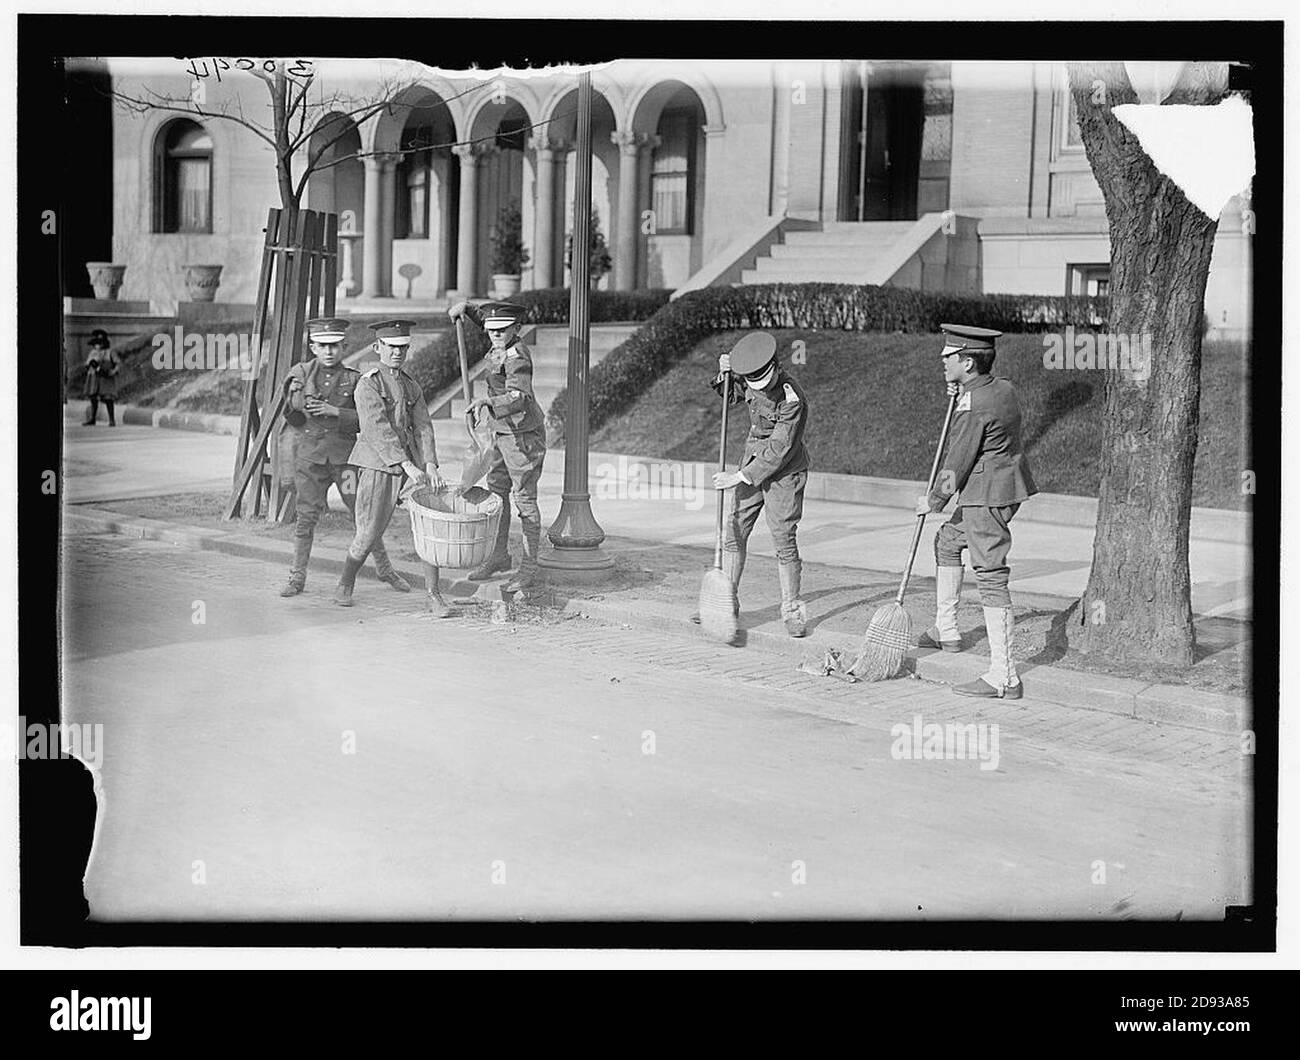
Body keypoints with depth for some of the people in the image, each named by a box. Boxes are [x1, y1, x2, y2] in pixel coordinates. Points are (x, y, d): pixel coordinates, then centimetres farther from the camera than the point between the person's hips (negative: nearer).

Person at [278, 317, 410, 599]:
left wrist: (333, 411, -17)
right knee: (306, 516, 0)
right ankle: (297, 577, 8)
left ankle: (384, 568, 17)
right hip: (309, 455, 0)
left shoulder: (353, 380, 2)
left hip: (344, 455, 0)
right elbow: (293, 420, 3)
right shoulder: (301, 373, 3)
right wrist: (298, 403, -17)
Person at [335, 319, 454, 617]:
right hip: (378, 466, -5)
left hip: (412, 463, 5)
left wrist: (430, 465, -9)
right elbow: (378, 429, -15)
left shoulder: (412, 387, 17)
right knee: (369, 534, -3)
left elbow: (422, 427, 7)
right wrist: (408, 466, -22)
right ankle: (345, 584, 22)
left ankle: (432, 595, -2)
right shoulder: (367, 384, -4)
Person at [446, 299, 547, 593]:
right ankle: (499, 555, 31)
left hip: (524, 435, -9)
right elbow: (484, 317, 26)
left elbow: (520, 398, -33)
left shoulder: (517, 356, -20)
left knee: (524, 499, -6)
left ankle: (528, 569, -2)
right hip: (502, 433, 9)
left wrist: (487, 401, -46)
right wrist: (465, 307, 9)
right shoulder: (501, 347, 5)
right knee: (496, 492, 16)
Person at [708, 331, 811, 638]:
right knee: (733, 535, 6)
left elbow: (779, 451, -24)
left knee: (784, 542, -5)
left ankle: (792, 609, 7)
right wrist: (724, 373, -3)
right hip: (753, 461, 7)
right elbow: (731, 396, 19)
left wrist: (740, 477, -22)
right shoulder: (751, 382, -4)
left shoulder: (793, 399, -25)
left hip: (783, 473, -7)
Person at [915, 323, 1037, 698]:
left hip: (986, 497, -11)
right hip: (1005, 487, 11)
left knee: (990, 578, -11)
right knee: (947, 541, 28)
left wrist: (933, 501, -1)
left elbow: (957, 463, -15)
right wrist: (962, 393, 19)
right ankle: (946, 630, 38)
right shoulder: (1003, 388, 7)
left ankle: (1004, 677, -13)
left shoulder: (972, 409, -21)